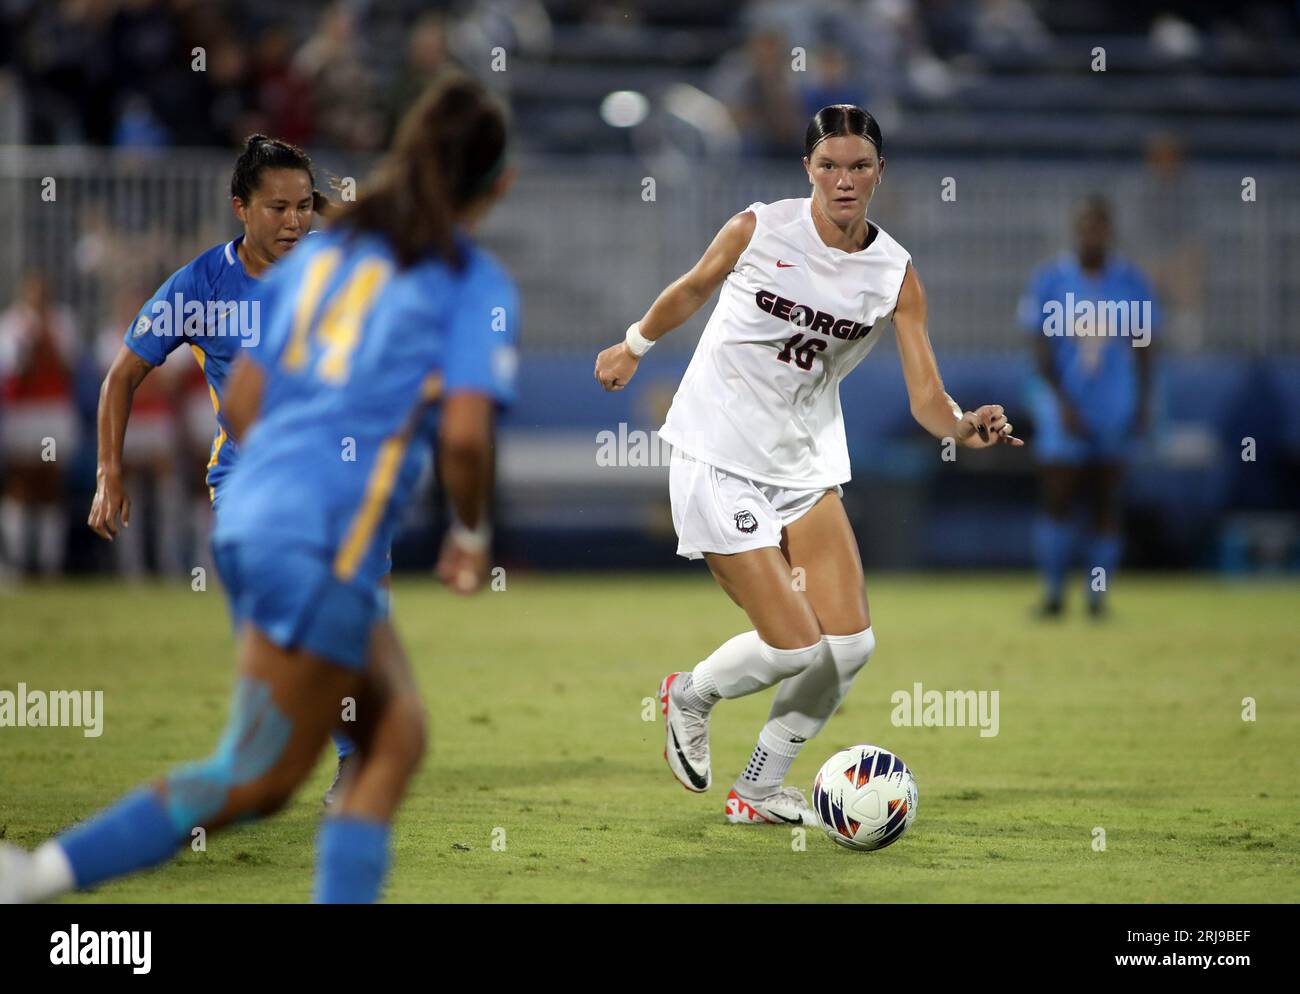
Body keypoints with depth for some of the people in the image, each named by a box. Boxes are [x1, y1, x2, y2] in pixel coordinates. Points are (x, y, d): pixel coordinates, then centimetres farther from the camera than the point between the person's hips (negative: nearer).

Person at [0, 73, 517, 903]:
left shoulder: (324, 250, 16)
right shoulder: (474, 282, -3)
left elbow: (243, 403, 15)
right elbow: (464, 433, -14)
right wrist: (473, 536, 3)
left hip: (250, 516, 8)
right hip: (326, 545, -8)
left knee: (398, 735, 13)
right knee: (256, 782, -1)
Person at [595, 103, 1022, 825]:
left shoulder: (894, 274, -5)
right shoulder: (758, 229, -11)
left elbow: (926, 397, -11)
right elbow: (693, 288, 10)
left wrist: (965, 428, -33)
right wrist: (634, 346, 24)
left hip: (806, 464, 4)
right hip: (717, 459, -4)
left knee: (851, 643, -7)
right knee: (797, 648, -13)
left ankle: (759, 790, 14)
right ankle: (691, 696, 20)